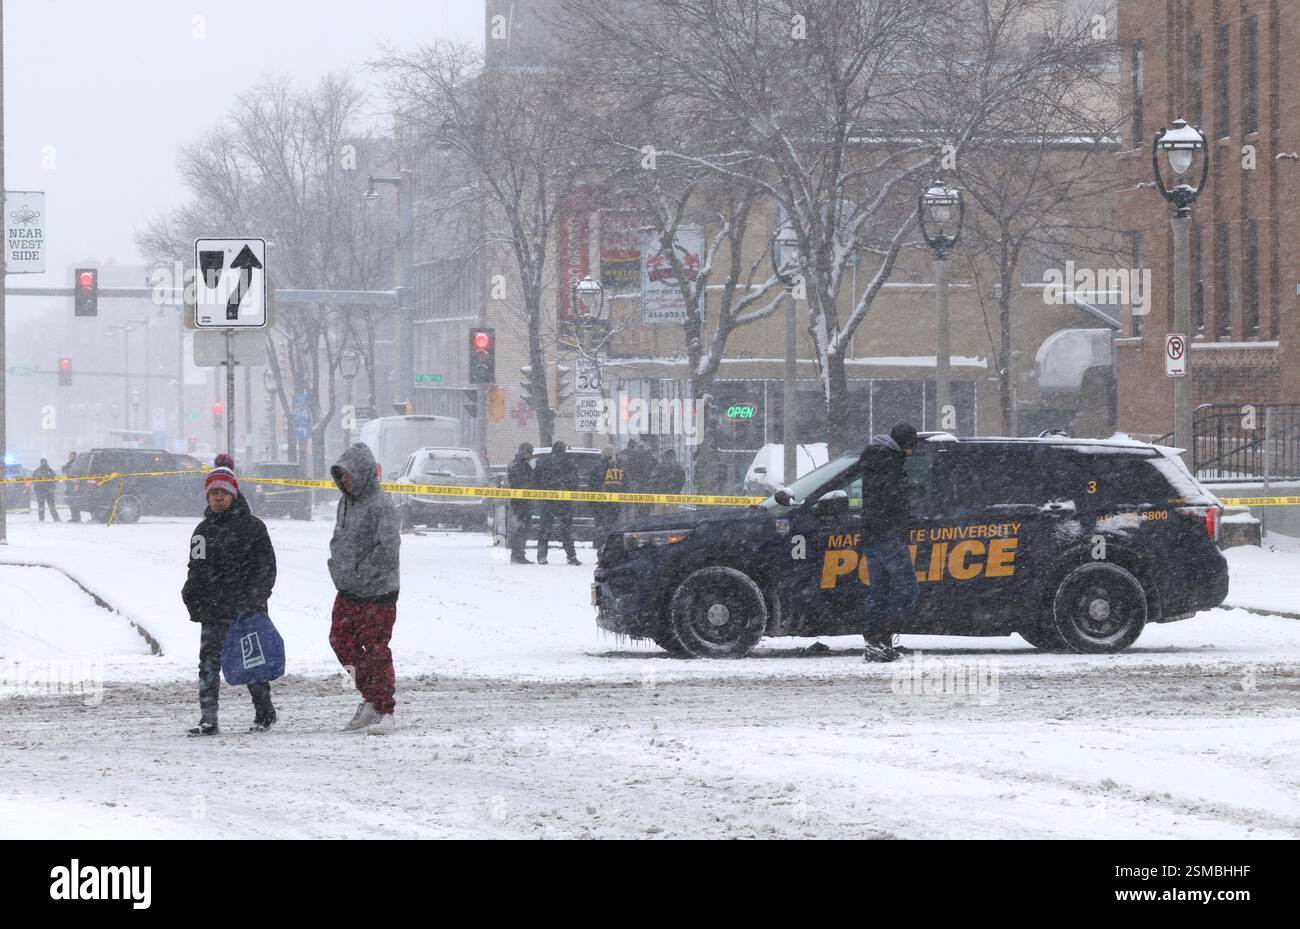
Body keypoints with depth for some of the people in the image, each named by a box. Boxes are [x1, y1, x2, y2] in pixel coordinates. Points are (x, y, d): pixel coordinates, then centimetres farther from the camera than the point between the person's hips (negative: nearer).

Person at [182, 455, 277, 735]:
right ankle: (208, 720, -7)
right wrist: (191, 596, 6)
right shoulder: (204, 530, 13)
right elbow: (196, 568, 21)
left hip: (244, 610, -4)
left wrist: (251, 601, -14)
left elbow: (266, 568, -6)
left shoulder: (252, 527, -3)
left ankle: (265, 712, 22)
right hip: (212, 611, 4)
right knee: (209, 662, -5)